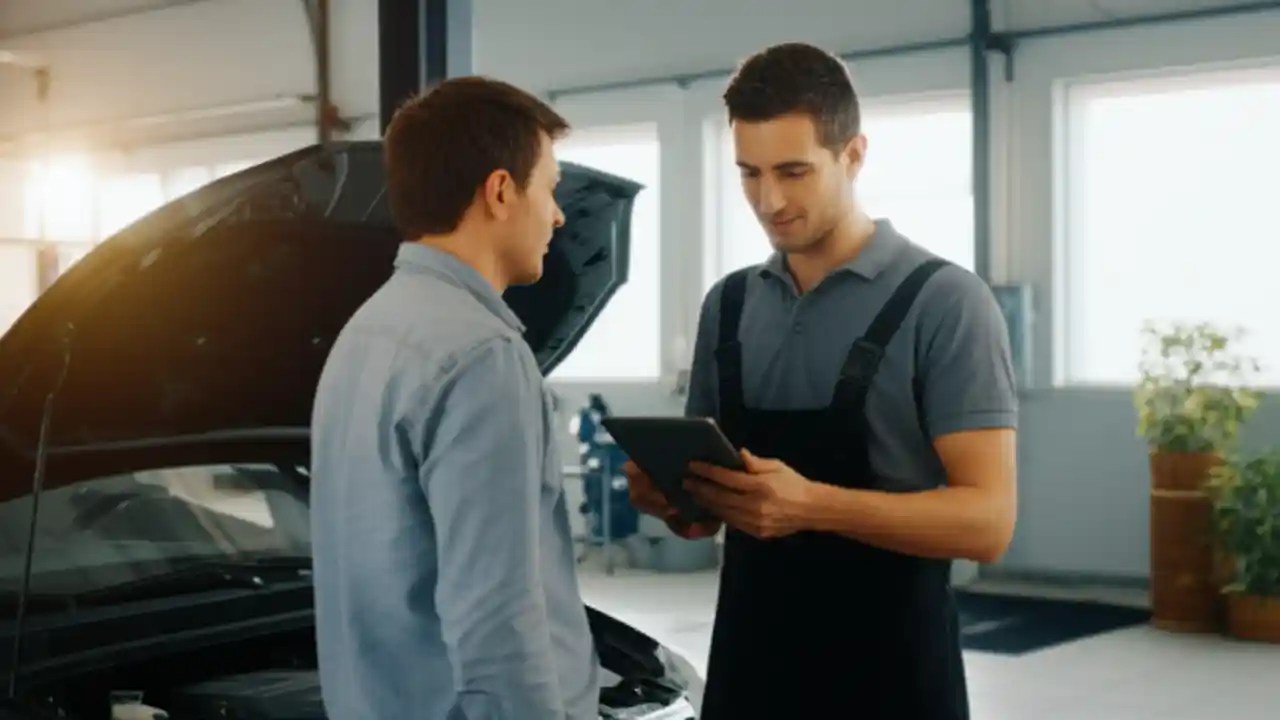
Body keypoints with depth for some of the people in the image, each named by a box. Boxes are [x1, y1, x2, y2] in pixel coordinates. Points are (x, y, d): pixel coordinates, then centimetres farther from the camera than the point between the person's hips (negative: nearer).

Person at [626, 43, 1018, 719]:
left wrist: (813, 503, -27)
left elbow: (987, 519, -15)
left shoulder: (944, 302, -9)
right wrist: (668, 496, -7)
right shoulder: (726, 306, 9)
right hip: (745, 665, 5)